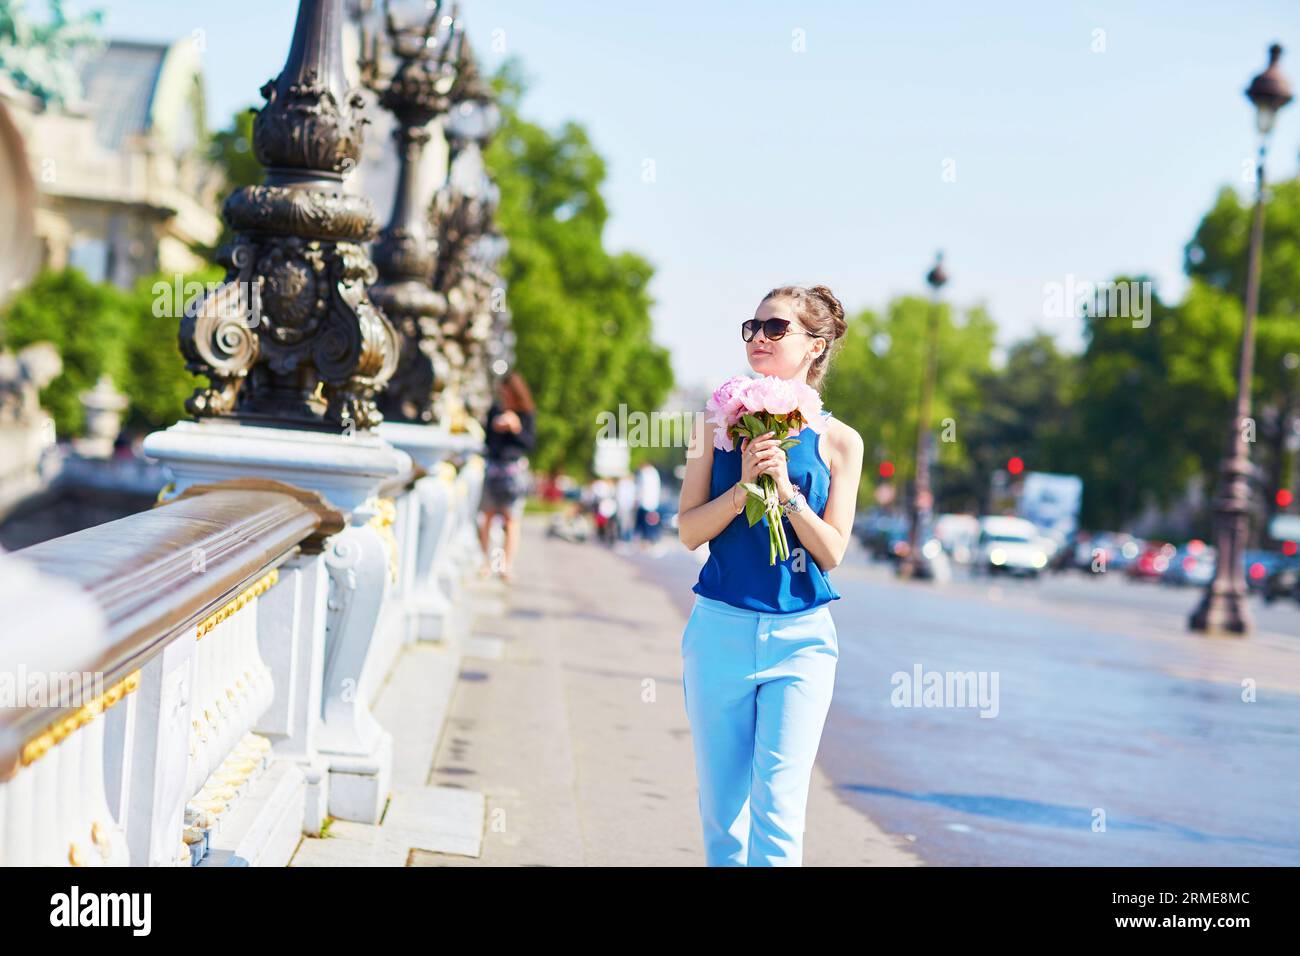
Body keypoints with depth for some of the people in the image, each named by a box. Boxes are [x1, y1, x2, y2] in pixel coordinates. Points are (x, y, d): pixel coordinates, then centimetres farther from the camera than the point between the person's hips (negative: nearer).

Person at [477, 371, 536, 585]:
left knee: (511, 519, -2)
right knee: (486, 515, 2)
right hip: (493, 466, 3)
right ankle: (487, 561, 12)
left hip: (514, 469, -3)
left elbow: (531, 442, -5)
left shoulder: (528, 414, -1)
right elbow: (486, 437, 11)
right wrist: (494, 427, -9)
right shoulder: (495, 409, 7)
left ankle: (508, 566, 0)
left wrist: (516, 428, -19)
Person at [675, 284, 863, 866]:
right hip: (721, 625, 2)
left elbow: (832, 552, -2)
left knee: (778, 813, -9)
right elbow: (689, 531, 1)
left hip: (801, 637, -1)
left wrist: (786, 489, -15)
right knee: (721, 812, 7)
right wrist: (744, 486, -15)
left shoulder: (839, 441, 1)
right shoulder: (720, 421, 4)